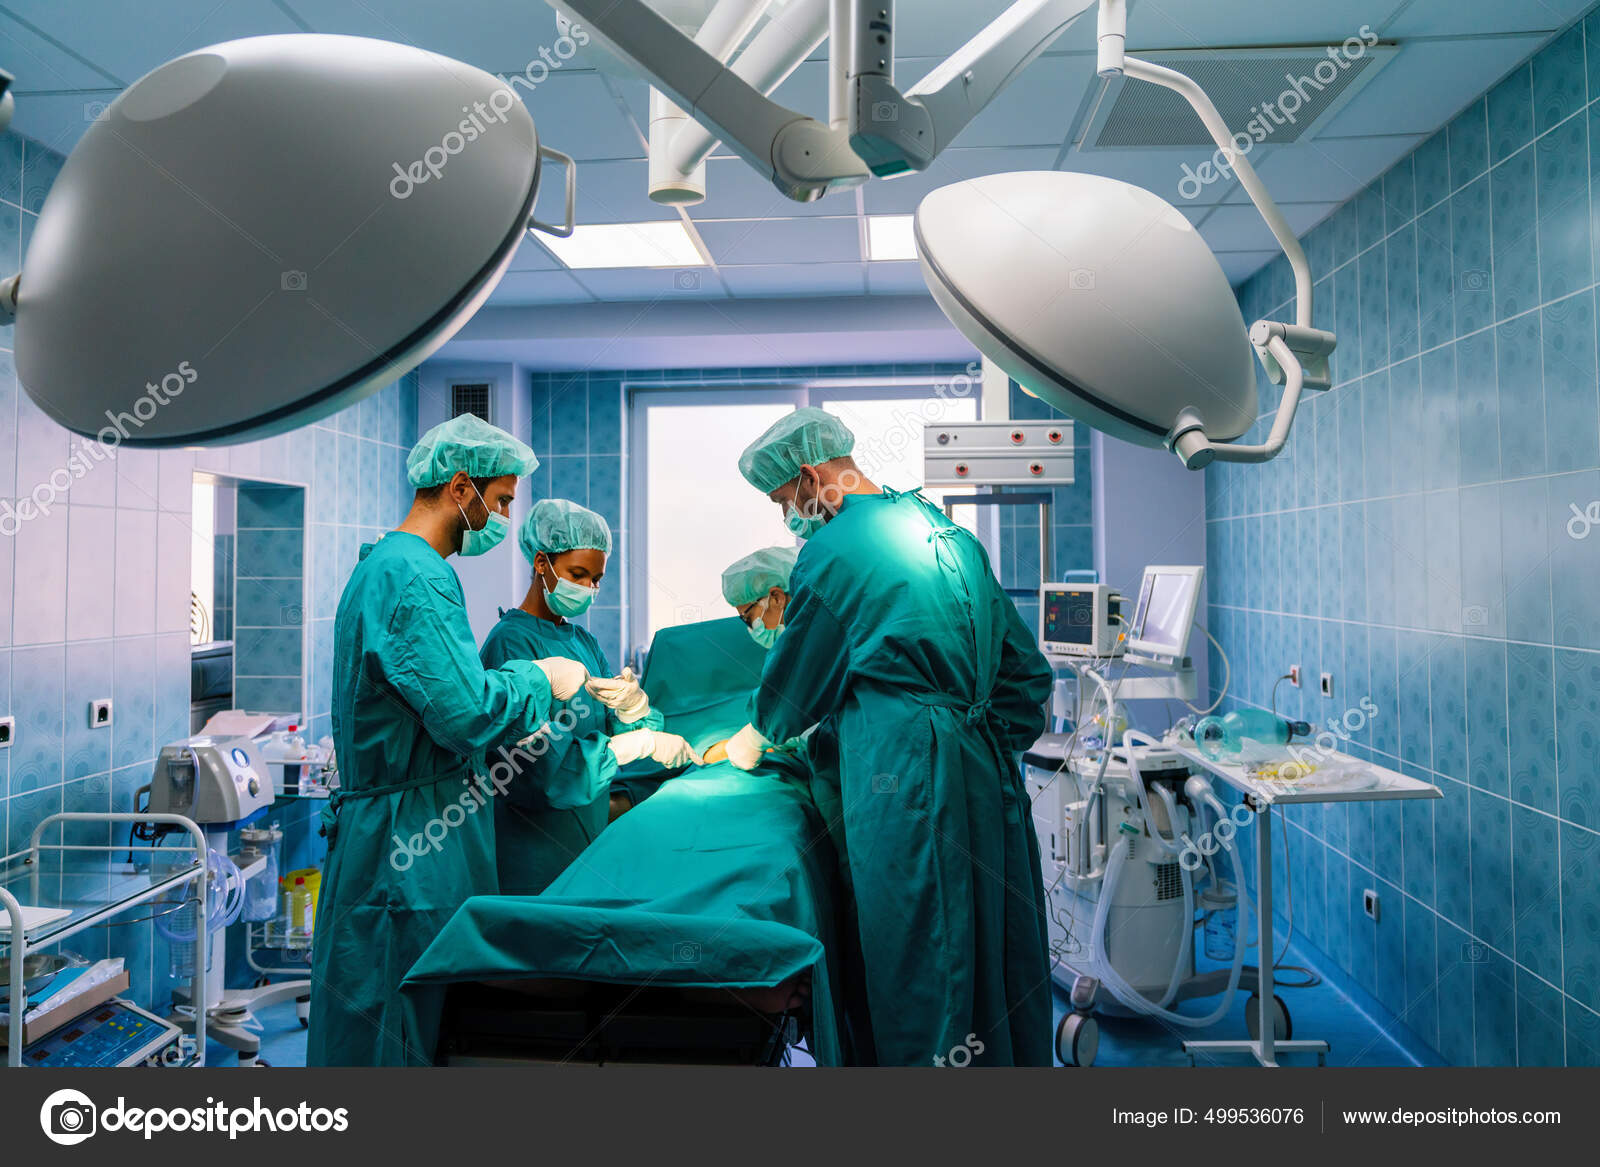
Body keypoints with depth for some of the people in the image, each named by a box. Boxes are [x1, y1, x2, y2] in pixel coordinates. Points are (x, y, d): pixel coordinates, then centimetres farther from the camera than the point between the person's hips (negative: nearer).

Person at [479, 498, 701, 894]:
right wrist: (643, 742, -20)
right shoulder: (510, 641, -13)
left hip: (588, 839, 7)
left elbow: (631, 729, 4)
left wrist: (633, 704, -19)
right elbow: (541, 761, -22)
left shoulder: (583, 640, 11)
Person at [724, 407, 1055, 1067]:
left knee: (917, 967, 1)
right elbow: (1025, 669, 17)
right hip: (986, 770, 8)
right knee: (992, 945, 15)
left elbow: (795, 676, 4)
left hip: (900, 774, -8)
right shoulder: (952, 534, 16)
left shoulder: (832, 551, -7)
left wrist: (754, 739, 22)